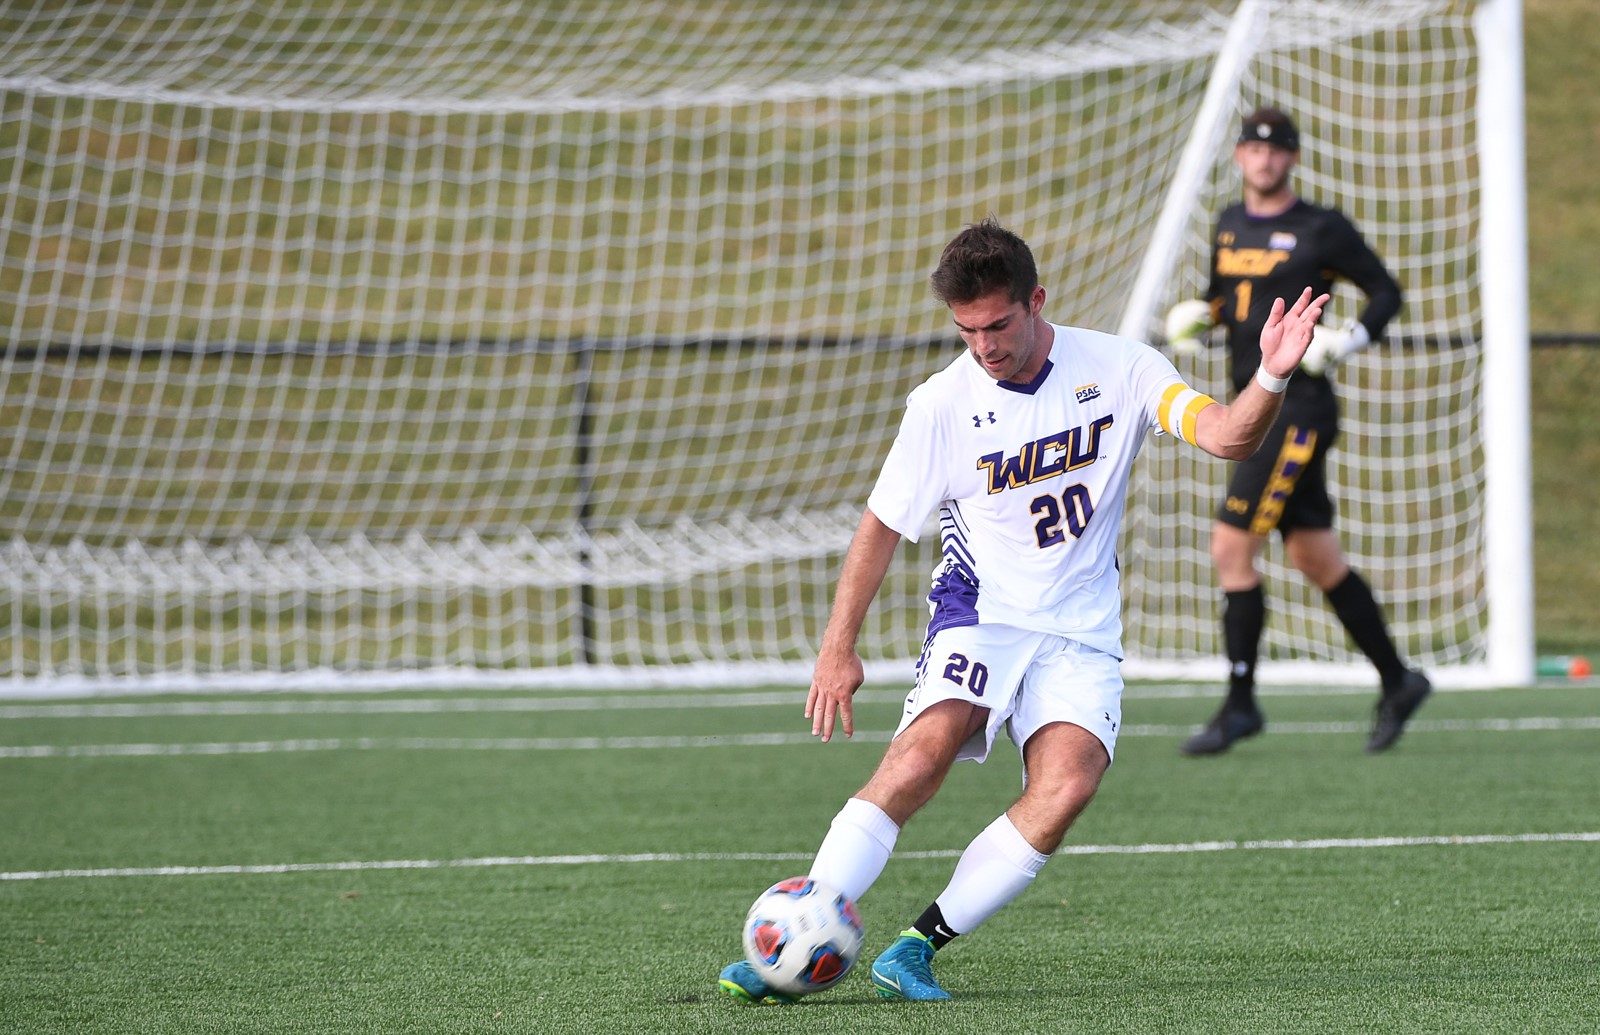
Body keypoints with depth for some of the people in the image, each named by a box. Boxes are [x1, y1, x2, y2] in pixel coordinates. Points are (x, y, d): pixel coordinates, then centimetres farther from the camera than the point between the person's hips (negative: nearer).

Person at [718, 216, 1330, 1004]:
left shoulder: (1117, 369, -3)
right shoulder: (942, 403, -4)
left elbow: (1226, 436, -12)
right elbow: (882, 524, 6)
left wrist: (1270, 380, -33)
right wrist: (838, 646, 2)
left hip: (1081, 633, 1)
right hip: (980, 612, -1)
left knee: (1067, 786, -25)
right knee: (921, 755, -28)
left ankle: (918, 947, -17)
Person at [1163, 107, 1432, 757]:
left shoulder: (1321, 230, -6)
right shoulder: (1229, 226, 13)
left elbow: (1385, 291, 1)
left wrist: (1351, 339, -15)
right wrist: (1195, 316, 6)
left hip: (1297, 405, -7)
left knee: (1230, 548, -13)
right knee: (1317, 560, 10)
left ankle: (1240, 704, -7)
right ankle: (1397, 682, 21)